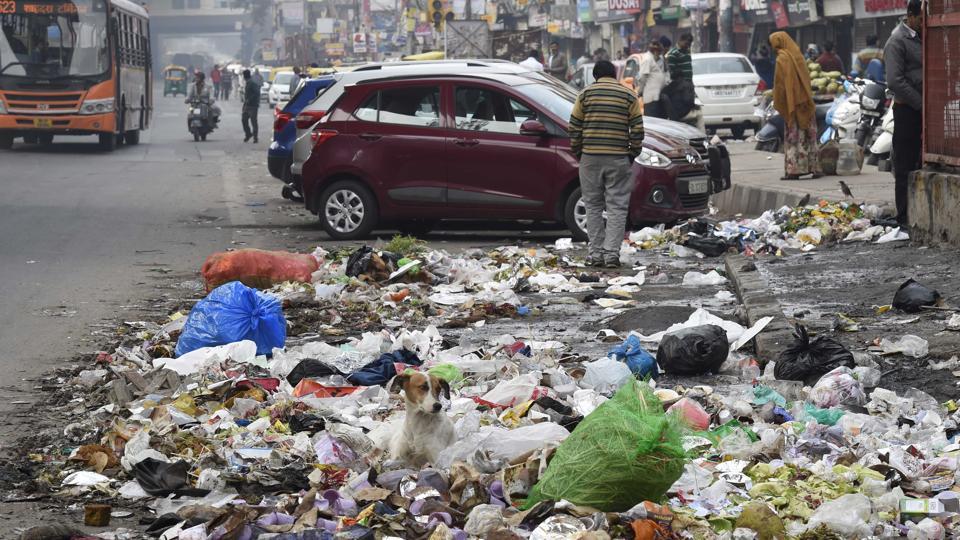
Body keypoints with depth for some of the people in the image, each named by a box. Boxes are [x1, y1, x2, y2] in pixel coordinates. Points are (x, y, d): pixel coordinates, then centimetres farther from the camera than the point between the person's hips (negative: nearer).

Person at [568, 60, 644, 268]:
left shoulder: (586, 94, 5)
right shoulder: (629, 96, 4)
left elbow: (574, 128, 4)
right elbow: (637, 129, 2)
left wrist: (577, 153, 14)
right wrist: (633, 154, 12)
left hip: (590, 158, 1)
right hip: (618, 158, -1)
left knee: (593, 206, 9)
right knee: (617, 207, 2)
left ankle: (596, 253, 8)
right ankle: (612, 253, -4)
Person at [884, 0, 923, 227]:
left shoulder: (922, 38, 14)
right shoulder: (898, 42, -10)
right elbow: (894, 81, -19)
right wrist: (921, 104, -16)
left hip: (925, 109, 7)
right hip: (908, 110, -7)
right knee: (905, 167, -3)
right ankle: (904, 217, 1)